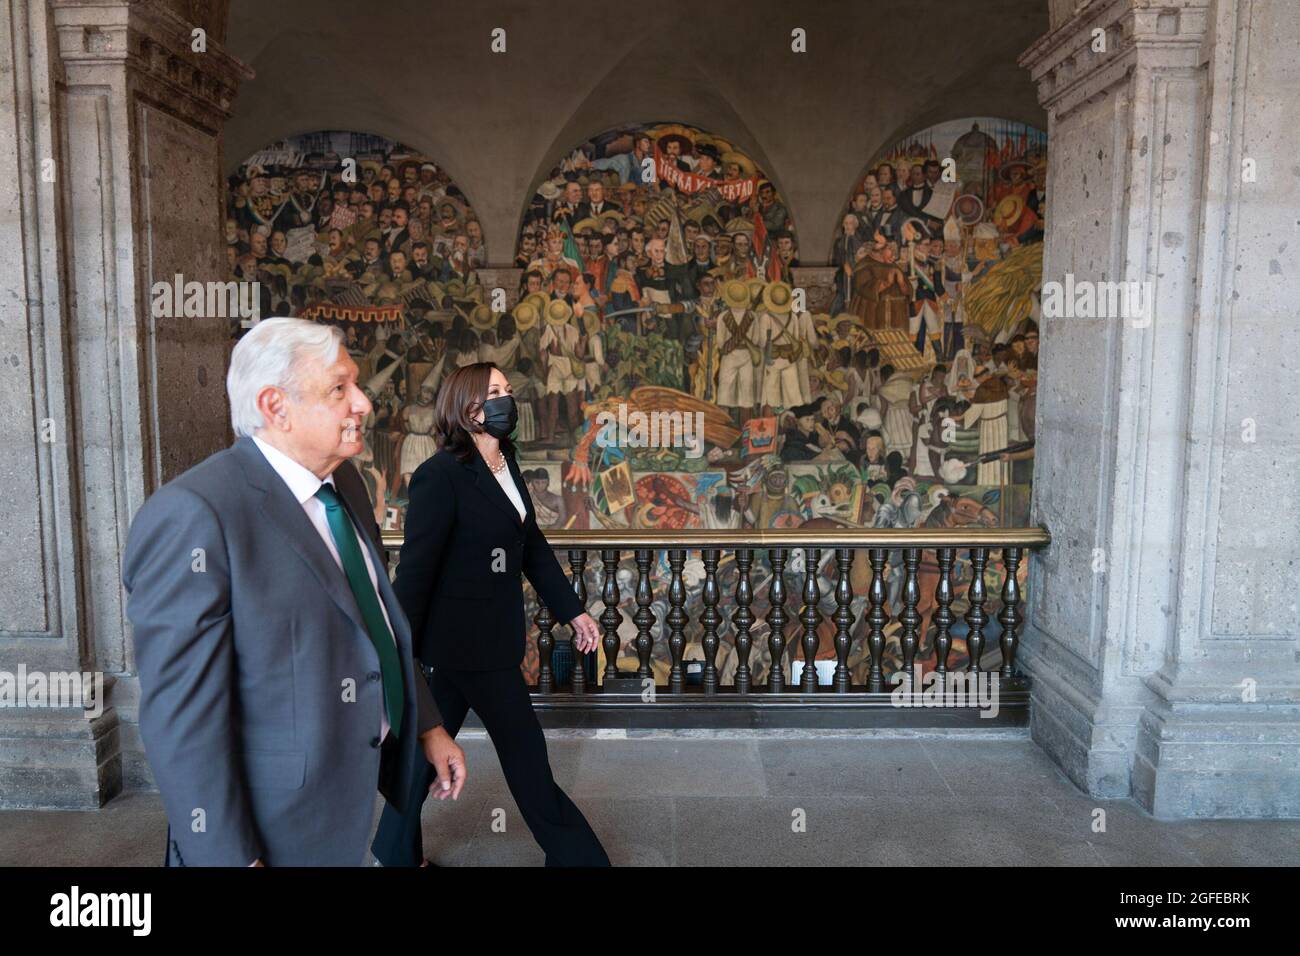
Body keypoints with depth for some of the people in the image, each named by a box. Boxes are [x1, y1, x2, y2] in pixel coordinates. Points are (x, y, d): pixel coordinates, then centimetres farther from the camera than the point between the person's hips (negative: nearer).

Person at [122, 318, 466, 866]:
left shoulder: (343, 483, 3)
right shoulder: (194, 516, -23)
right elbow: (181, 712, -23)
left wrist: (427, 726, 13)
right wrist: (229, 857, -20)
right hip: (273, 822, -7)